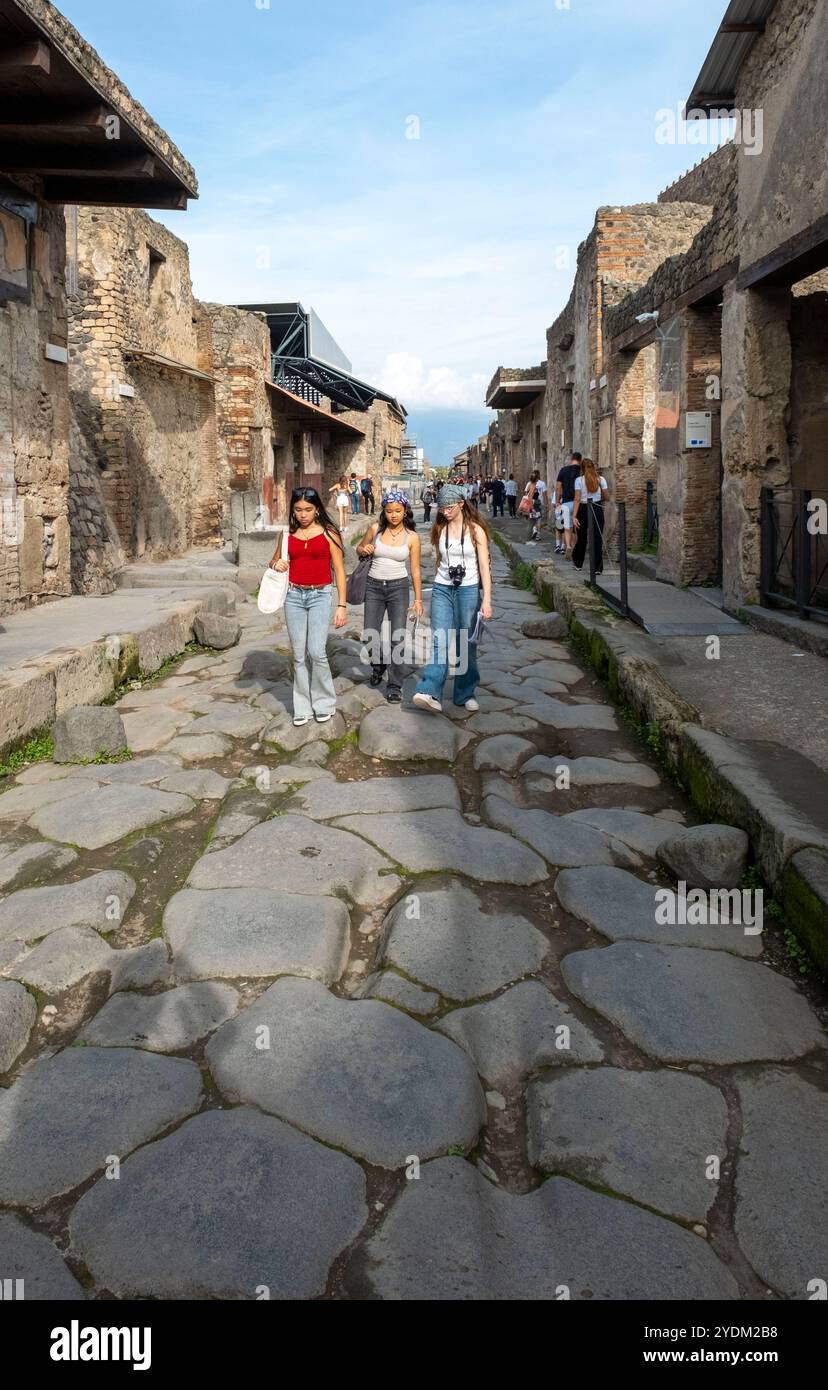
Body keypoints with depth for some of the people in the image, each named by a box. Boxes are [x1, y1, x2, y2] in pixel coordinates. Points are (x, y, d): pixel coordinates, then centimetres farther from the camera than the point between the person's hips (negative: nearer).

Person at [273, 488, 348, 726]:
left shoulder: (328, 533, -2)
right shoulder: (288, 534, 7)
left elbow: (339, 570, -1)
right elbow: (275, 560, 22)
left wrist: (342, 605, -5)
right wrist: (276, 564, -4)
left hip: (320, 596, -3)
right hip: (294, 596, 3)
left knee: (316, 652, -12)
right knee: (299, 655, 4)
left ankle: (324, 703, 9)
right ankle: (303, 707, 16)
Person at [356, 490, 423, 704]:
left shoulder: (412, 537, -3)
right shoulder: (375, 528, -1)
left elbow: (415, 570, 2)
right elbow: (359, 548, 15)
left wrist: (418, 599, -1)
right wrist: (364, 550, -9)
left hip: (398, 587, -2)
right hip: (374, 586, 2)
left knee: (397, 638, -6)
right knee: (370, 637, 2)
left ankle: (395, 686, 6)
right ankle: (379, 663, 35)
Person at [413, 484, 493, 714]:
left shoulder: (475, 530, -3)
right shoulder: (440, 530, 9)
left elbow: (484, 566, -7)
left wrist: (486, 599, -15)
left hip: (468, 589, -2)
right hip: (442, 589, 2)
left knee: (466, 643, 2)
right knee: (439, 640, -11)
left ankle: (465, 694, 14)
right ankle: (430, 692, -21)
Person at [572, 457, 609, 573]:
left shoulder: (579, 480, -5)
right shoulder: (601, 479, 0)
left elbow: (577, 499, -10)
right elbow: (605, 497, 4)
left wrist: (574, 516, -13)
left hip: (583, 510, 0)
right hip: (597, 509, 1)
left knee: (581, 538, 15)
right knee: (597, 539, 2)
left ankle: (578, 563, 30)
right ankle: (597, 567, -2)